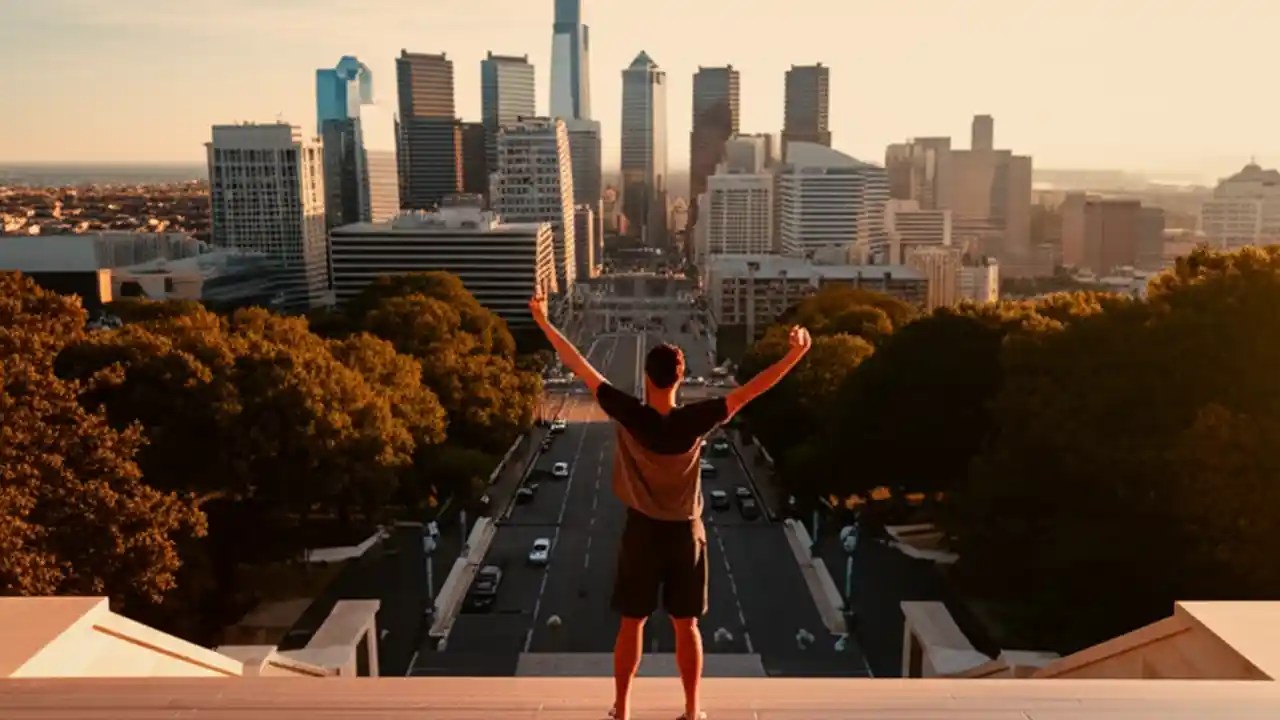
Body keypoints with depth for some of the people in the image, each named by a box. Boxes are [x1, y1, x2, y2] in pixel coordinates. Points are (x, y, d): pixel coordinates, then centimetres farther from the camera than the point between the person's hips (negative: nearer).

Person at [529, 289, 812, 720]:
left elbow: (580, 367, -13)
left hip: (641, 532, 0)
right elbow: (748, 391, -14)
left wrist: (543, 322, -6)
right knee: (686, 625, 10)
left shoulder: (628, 415, -17)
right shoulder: (695, 421, -17)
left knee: (632, 623, 11)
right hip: (685, 534, 0)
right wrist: (795, 355, -9)